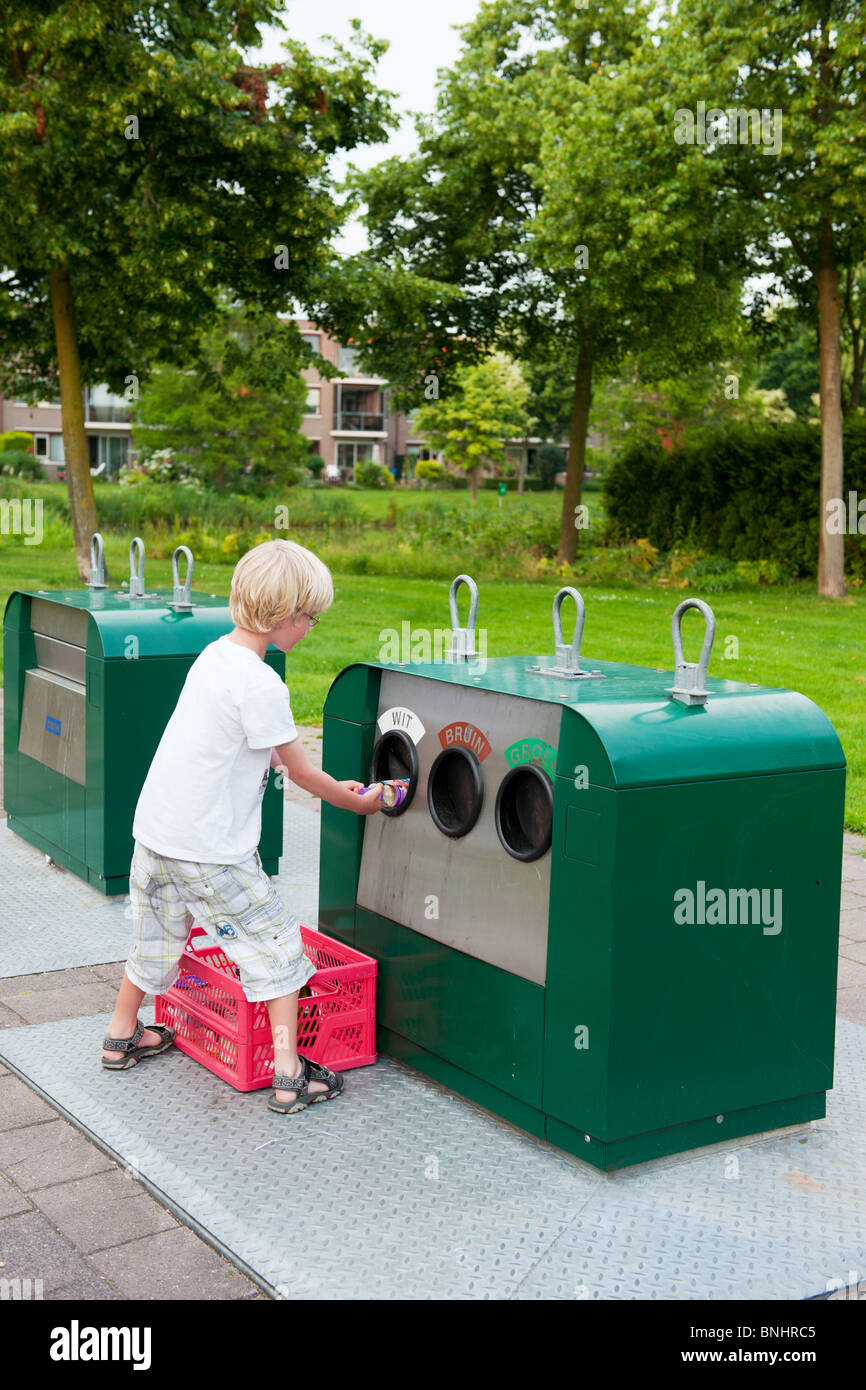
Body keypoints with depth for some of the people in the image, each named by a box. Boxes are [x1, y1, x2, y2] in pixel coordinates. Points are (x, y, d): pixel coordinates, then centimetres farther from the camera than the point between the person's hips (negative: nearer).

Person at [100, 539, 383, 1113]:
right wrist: (356, 801, 6)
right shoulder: (261, 684, -21)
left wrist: (331, 784, 16)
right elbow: (300, 770, -10)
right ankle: (288, 1075, 4)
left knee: (159, 936, 26)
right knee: (277, 945, 3)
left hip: (155, 829, 9)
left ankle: (122, 1037, 43)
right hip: (209, 849, -9)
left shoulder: (215, 654, 7)